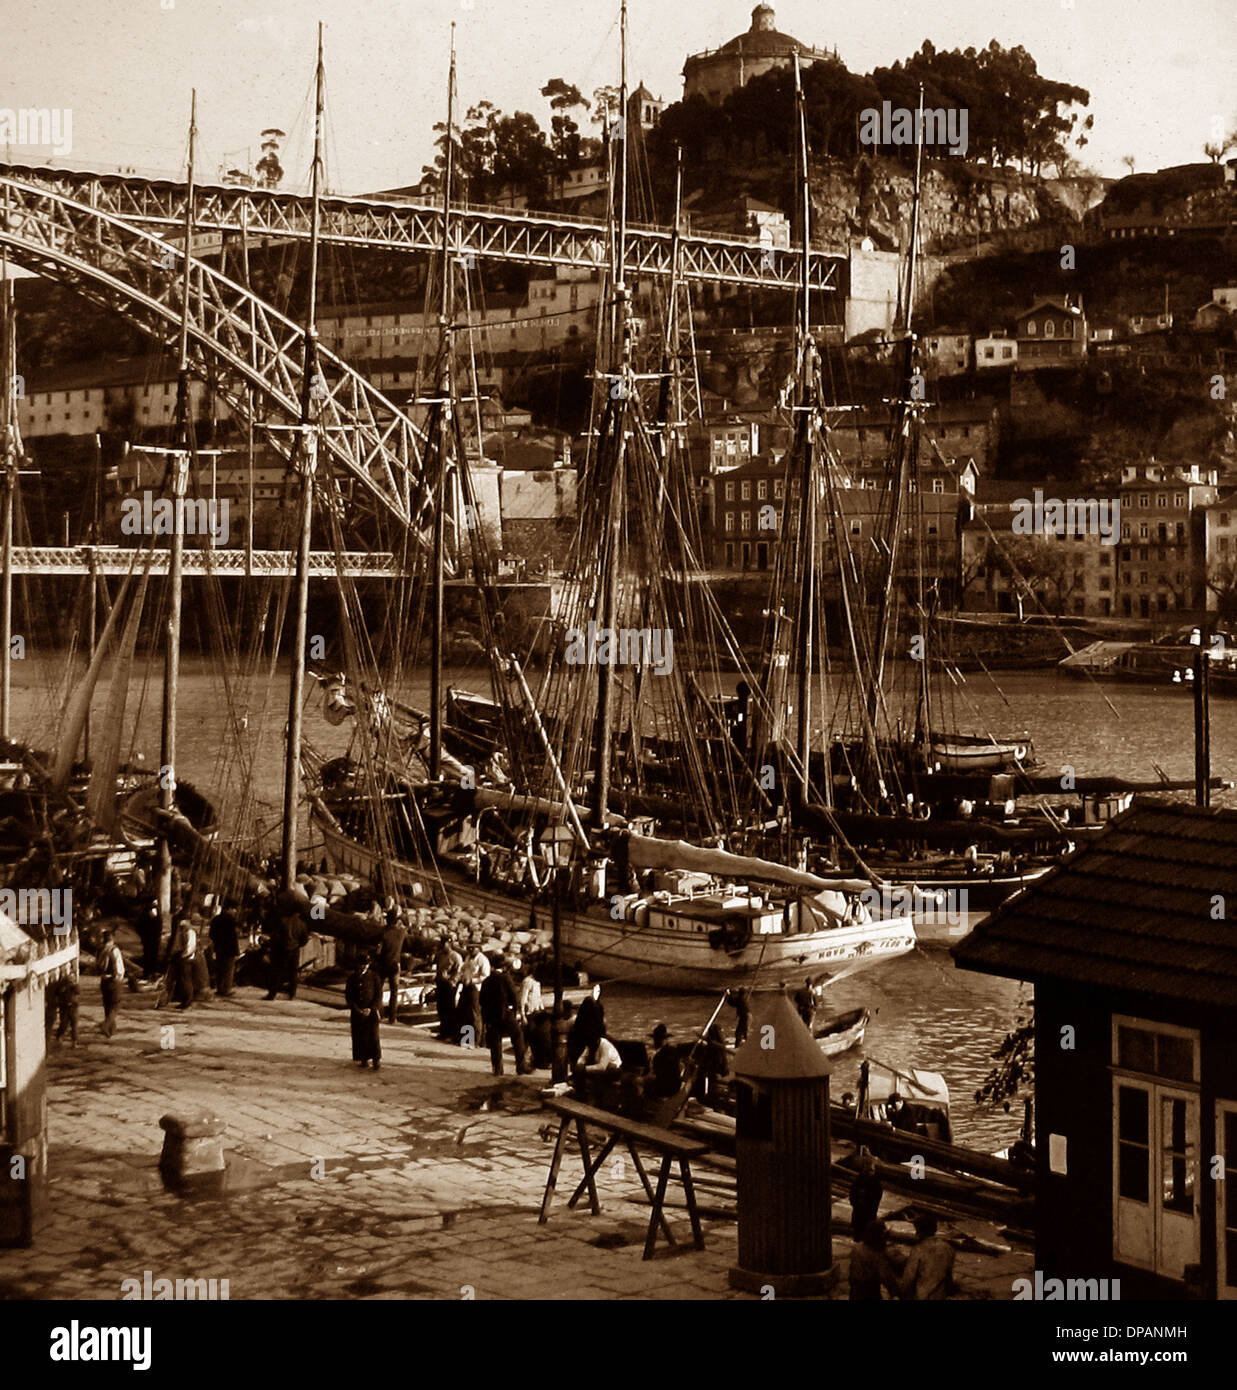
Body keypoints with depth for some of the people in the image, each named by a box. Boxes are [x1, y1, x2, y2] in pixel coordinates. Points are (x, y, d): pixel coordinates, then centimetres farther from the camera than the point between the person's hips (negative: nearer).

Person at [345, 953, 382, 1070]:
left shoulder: (374, 977, -1)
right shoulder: (352, 978, 4)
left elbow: (379, 995, -1)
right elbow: (348, 995, 5)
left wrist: (371, 1009, -12)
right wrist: (356, 1009, -7)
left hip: (371, 1011, -2)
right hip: (357, 1012, 3)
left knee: (373, 1036, -10)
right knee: (359, 1036, 3)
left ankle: (376, 1060, -4)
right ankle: (363, 1059, 15)